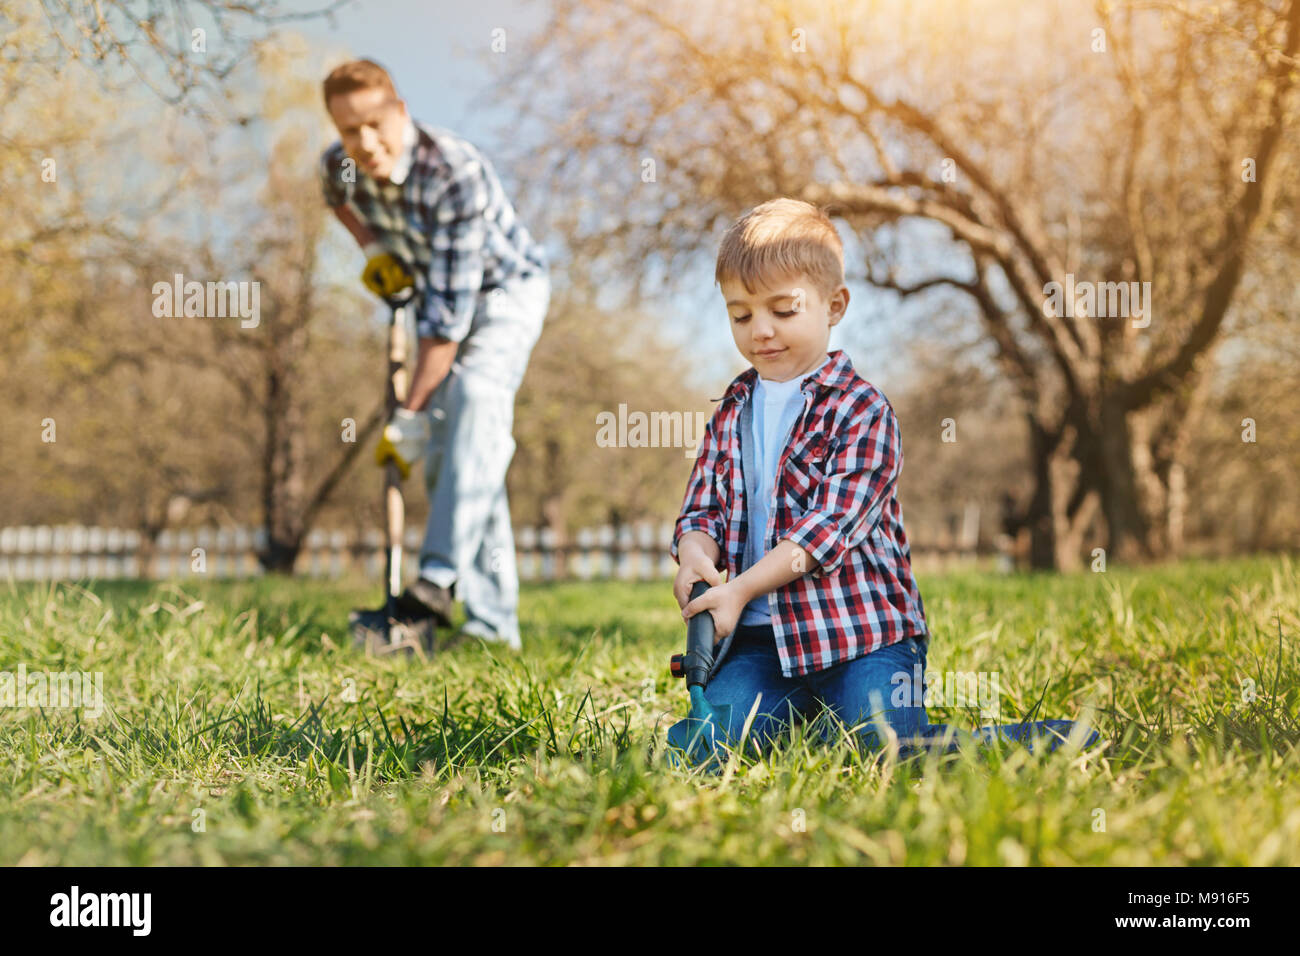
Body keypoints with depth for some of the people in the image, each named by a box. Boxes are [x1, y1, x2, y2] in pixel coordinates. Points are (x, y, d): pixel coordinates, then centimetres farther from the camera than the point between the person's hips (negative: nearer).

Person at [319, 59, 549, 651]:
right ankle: (494, 621, -2)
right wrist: (372, 247, -6)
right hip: (437, 292, 7)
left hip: (506, 287, -6)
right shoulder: (339, 166, -15)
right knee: (444, 448, -3)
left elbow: (450, 312, -37)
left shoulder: (455, 174, -35)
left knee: (477, 394, -33)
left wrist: (409, 415, -36)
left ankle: (439, 581, -44)